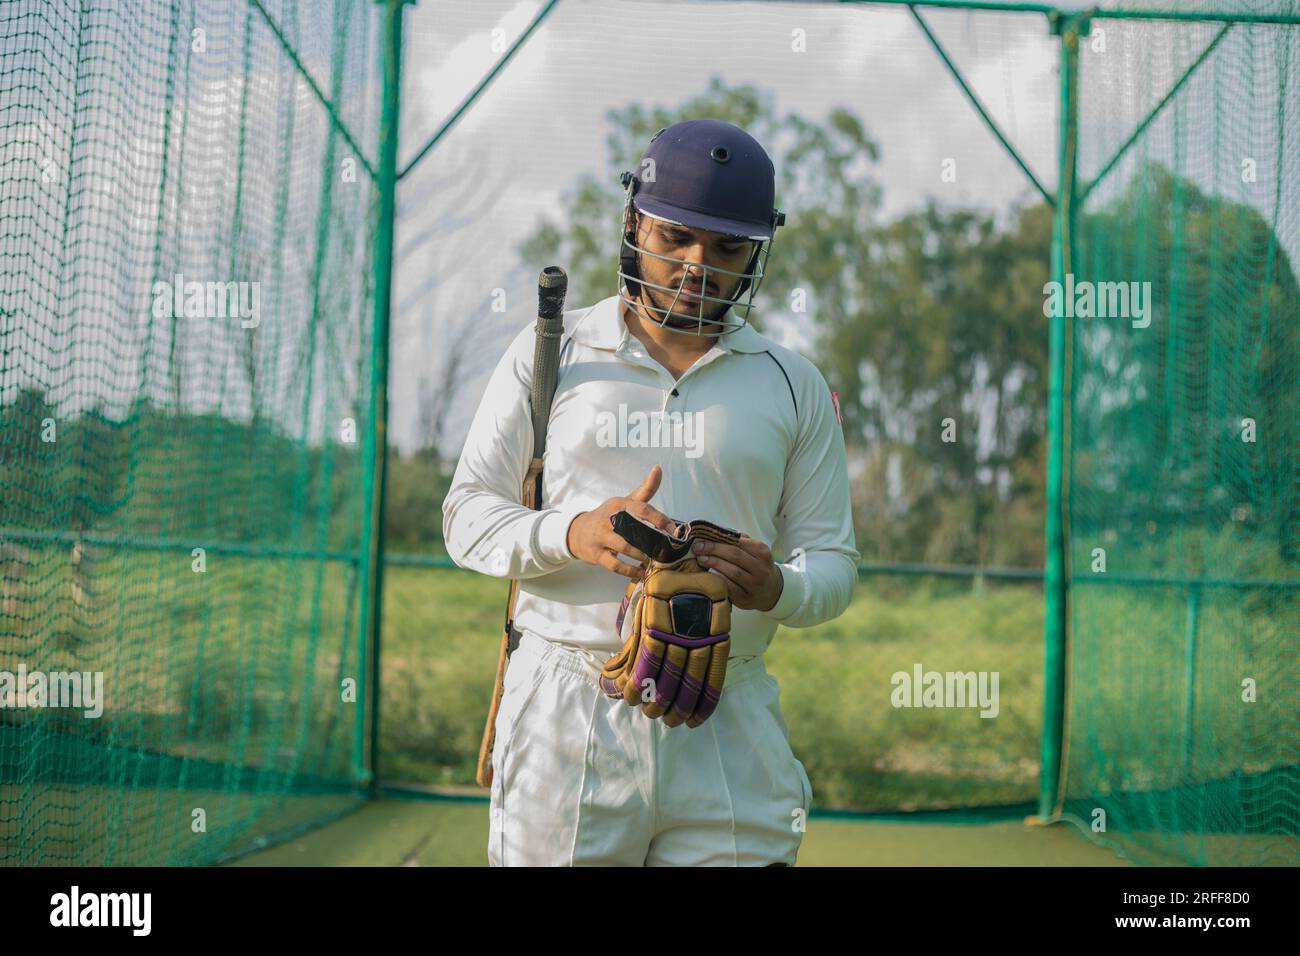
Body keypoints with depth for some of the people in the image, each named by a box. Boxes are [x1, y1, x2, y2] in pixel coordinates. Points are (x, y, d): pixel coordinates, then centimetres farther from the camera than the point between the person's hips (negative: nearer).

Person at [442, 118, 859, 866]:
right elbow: (468, 516, 6)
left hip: (729, 726, 1)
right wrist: (571, 534, -15)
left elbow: (833, 561, 11)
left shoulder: (794, 385, 12)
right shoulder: (549, 354, 8)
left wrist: (776, 589, -13)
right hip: (568, 713, -1)